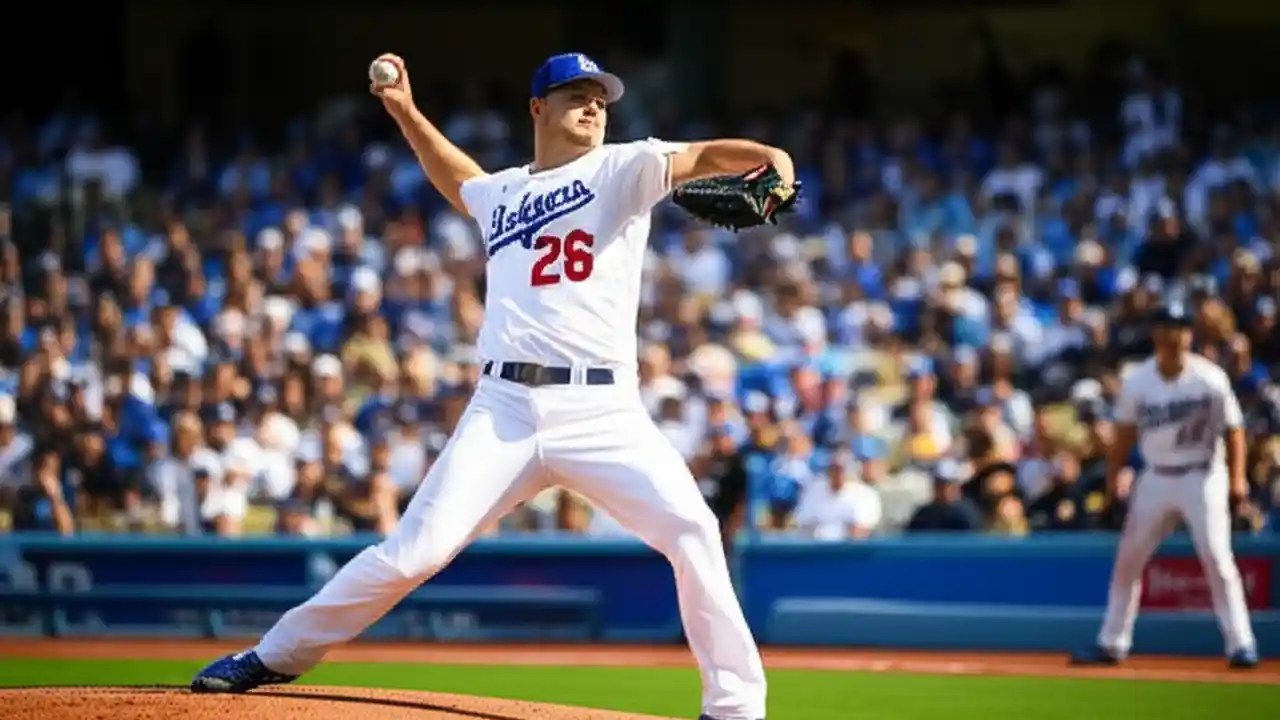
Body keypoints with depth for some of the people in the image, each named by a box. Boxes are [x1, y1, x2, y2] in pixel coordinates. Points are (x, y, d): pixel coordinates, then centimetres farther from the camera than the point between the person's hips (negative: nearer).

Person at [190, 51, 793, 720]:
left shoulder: (620, 170, 6)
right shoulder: (500, 193, 18)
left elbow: (701, 156, -13)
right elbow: (458, 180, 43)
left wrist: (770, 158, -32)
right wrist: (405, 112, 37)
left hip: (603, 409, -2)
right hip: (504, 408, 2)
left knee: (691, 530, -21)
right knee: (413, 551, -3)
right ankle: (275, 656, 14)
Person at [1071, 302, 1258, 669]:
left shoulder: (1210, 378, -10)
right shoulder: (1137, 381, 0)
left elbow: (1233, 429, -6)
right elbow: (1125, 432, 8)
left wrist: (1236, 477, -16)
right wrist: (1113, 475, 0)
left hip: (1202, 477, -4)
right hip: (1155, 479, 4)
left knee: (1217, 559, -12)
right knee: (1128, 560, 7)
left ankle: (1240, 644, -6)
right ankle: (1112, 643, 17)